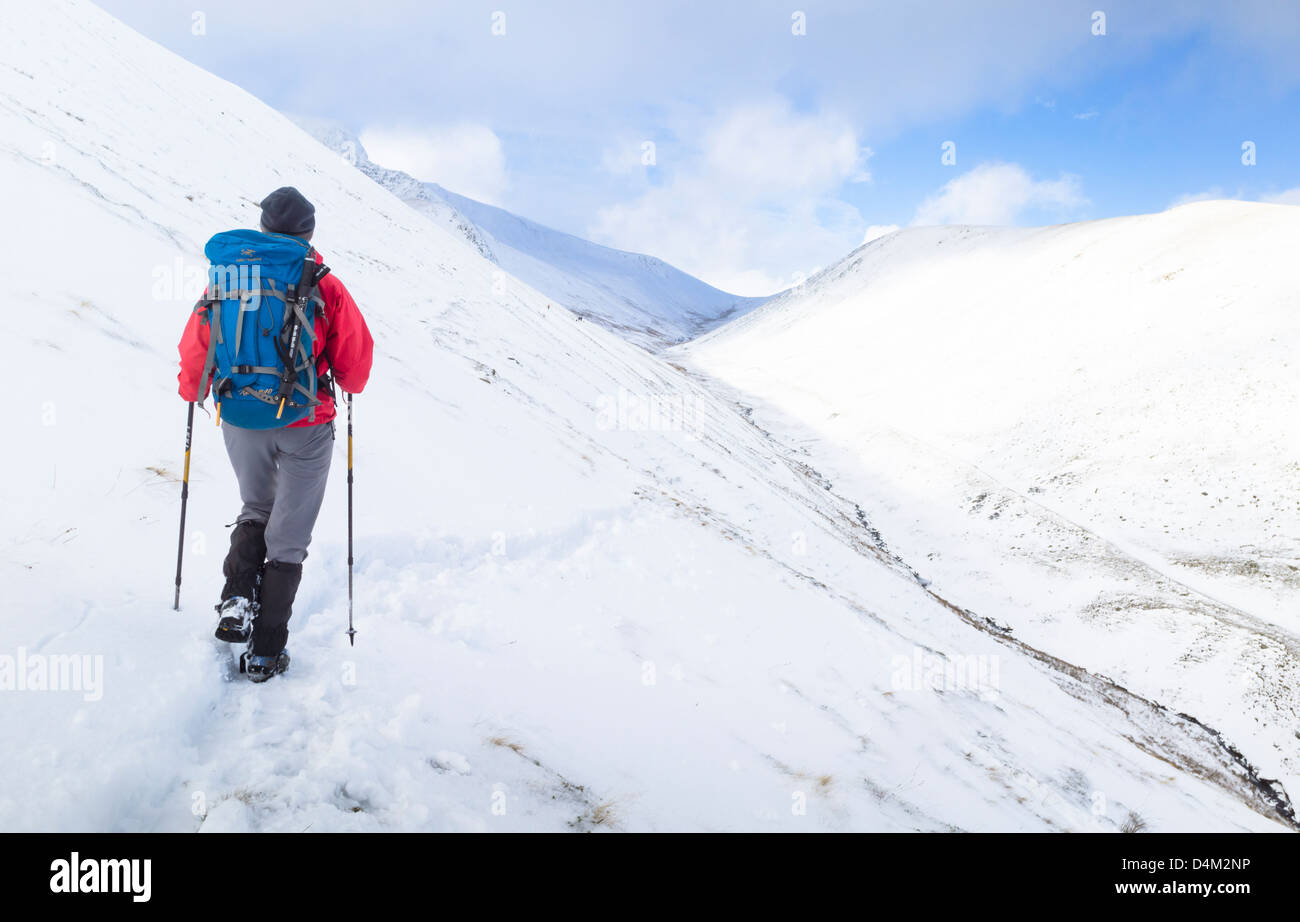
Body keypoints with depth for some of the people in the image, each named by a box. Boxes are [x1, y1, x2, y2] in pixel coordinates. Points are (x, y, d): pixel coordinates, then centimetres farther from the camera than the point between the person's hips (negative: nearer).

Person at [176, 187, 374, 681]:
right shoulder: (327, 288, -10)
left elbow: (196, 348, -2)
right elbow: (356, 360, -5)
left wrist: (193, 391, 18)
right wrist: (348, 384, 17)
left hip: (241, 422, 2)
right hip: (305, 426, -2)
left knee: (255, 509, 28)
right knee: (288, 537, 9)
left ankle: (237, 596, 6)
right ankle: (266, 653, 12)